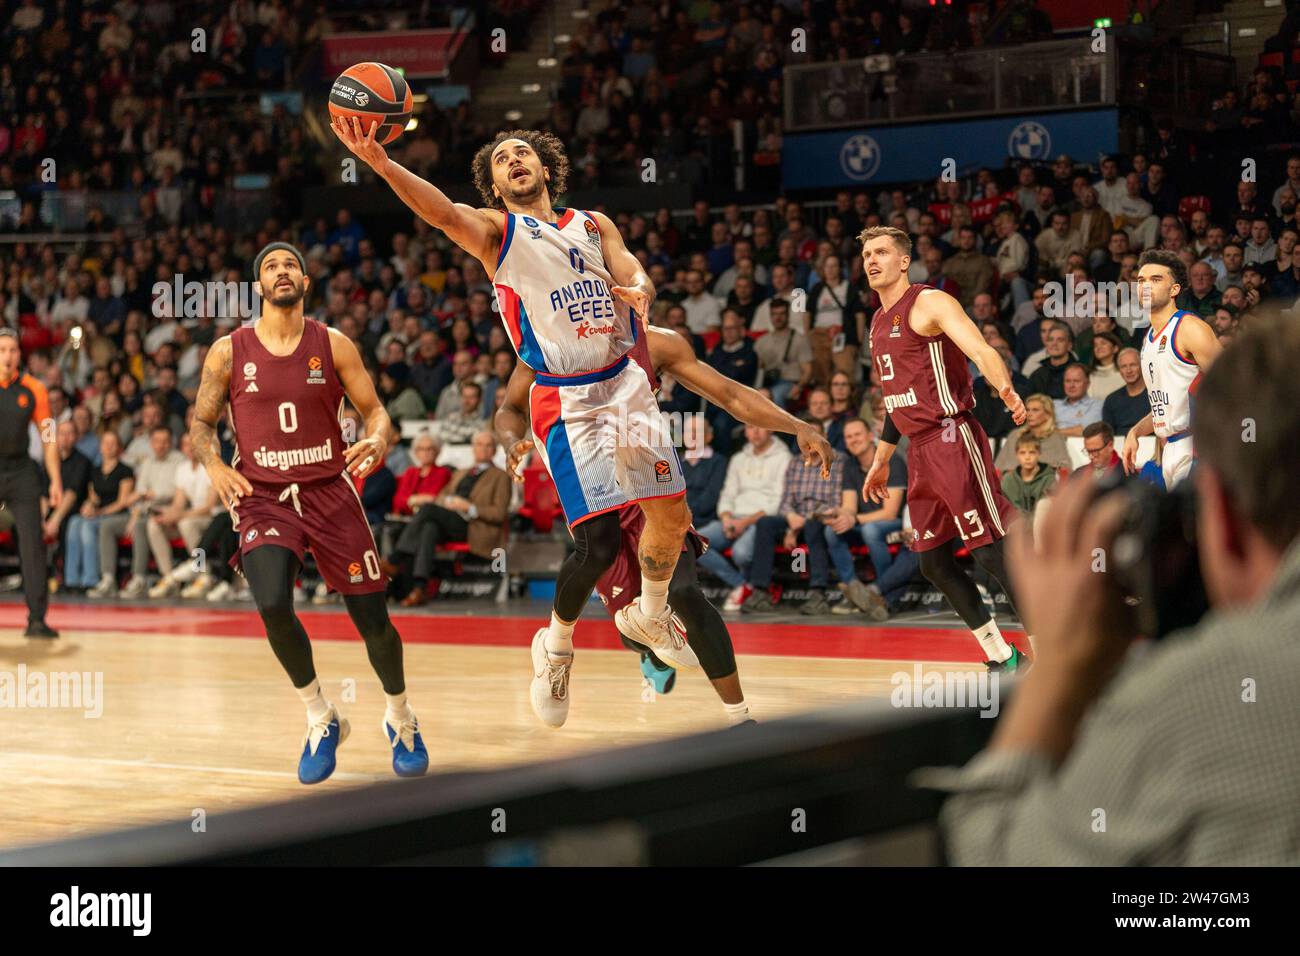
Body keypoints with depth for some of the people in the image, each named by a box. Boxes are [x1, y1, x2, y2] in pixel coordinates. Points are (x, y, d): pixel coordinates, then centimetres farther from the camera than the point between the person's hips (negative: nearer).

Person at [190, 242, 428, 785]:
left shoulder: (333, 346, 0)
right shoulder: (229, 352, 0)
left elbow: (373, 409, 1)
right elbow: (201, 423, 7)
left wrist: (379, 440, -22)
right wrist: (214, 465, -13)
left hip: (329, 491, 1)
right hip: (263, 496, -1)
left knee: (372, 618, 1)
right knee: (273, 606, -25)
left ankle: (401, 720, 30)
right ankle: (321, 720, -2)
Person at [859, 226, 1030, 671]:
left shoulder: (930, 303, -8)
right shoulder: (879, 322, 18)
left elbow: (981, 351, -23)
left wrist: (1005, 389, -43)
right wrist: (881, 461, 30)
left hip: (953, 439, -9)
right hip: (920, 451, 9)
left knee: (991, 551, -12)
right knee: (934, 563, 9)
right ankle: (1002, 657, 17)